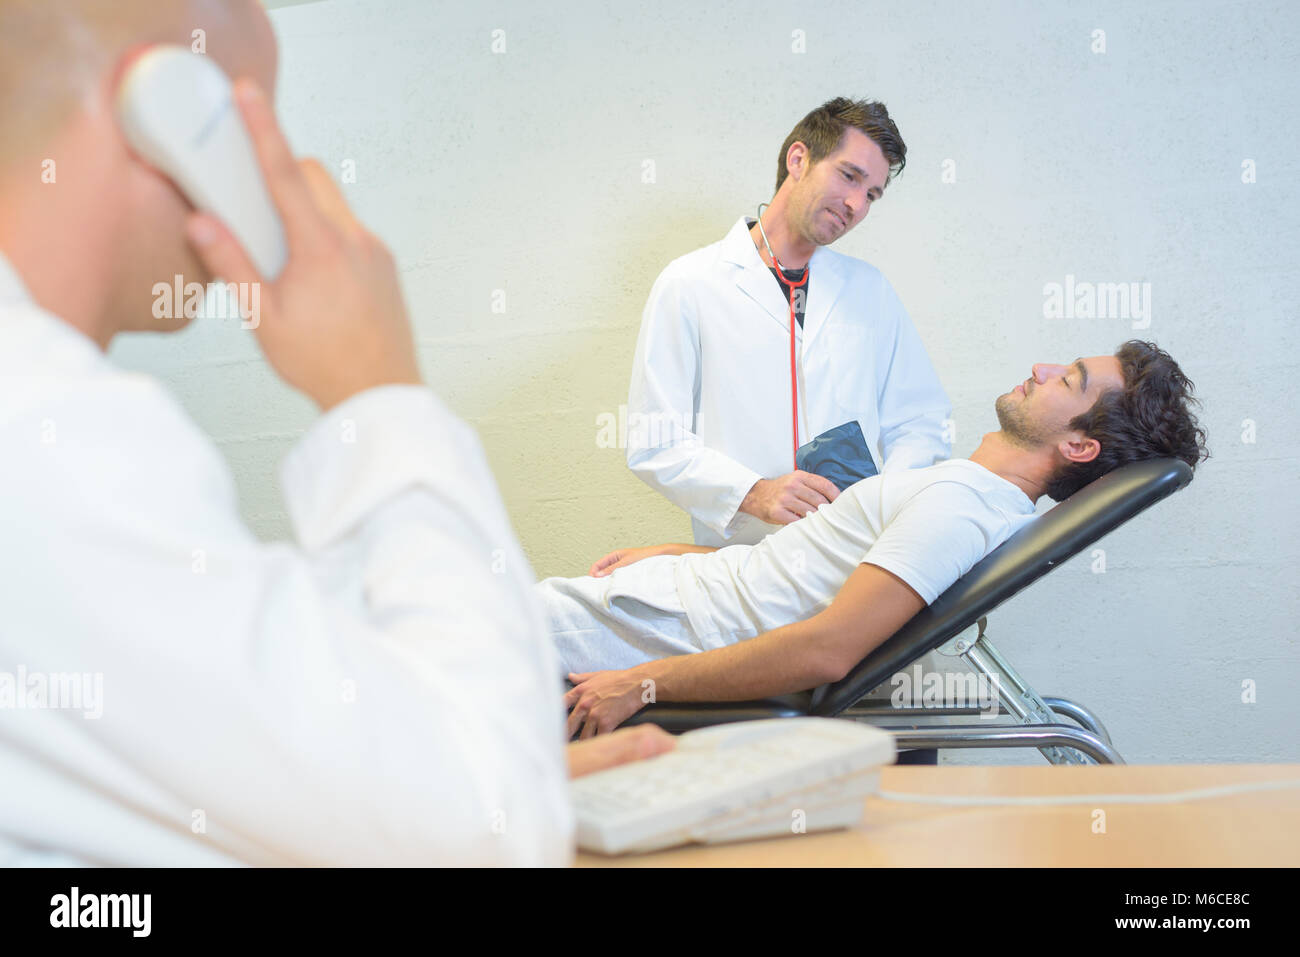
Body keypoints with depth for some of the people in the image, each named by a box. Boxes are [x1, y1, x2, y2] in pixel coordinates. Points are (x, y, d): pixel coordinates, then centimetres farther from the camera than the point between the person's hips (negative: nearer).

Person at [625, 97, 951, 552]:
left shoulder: (870, 288, 18)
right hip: (740, 557, -3)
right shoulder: (688, 285, 4)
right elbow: (654, 444, -2)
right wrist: (753, 493, -17)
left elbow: (920, 422, 18)